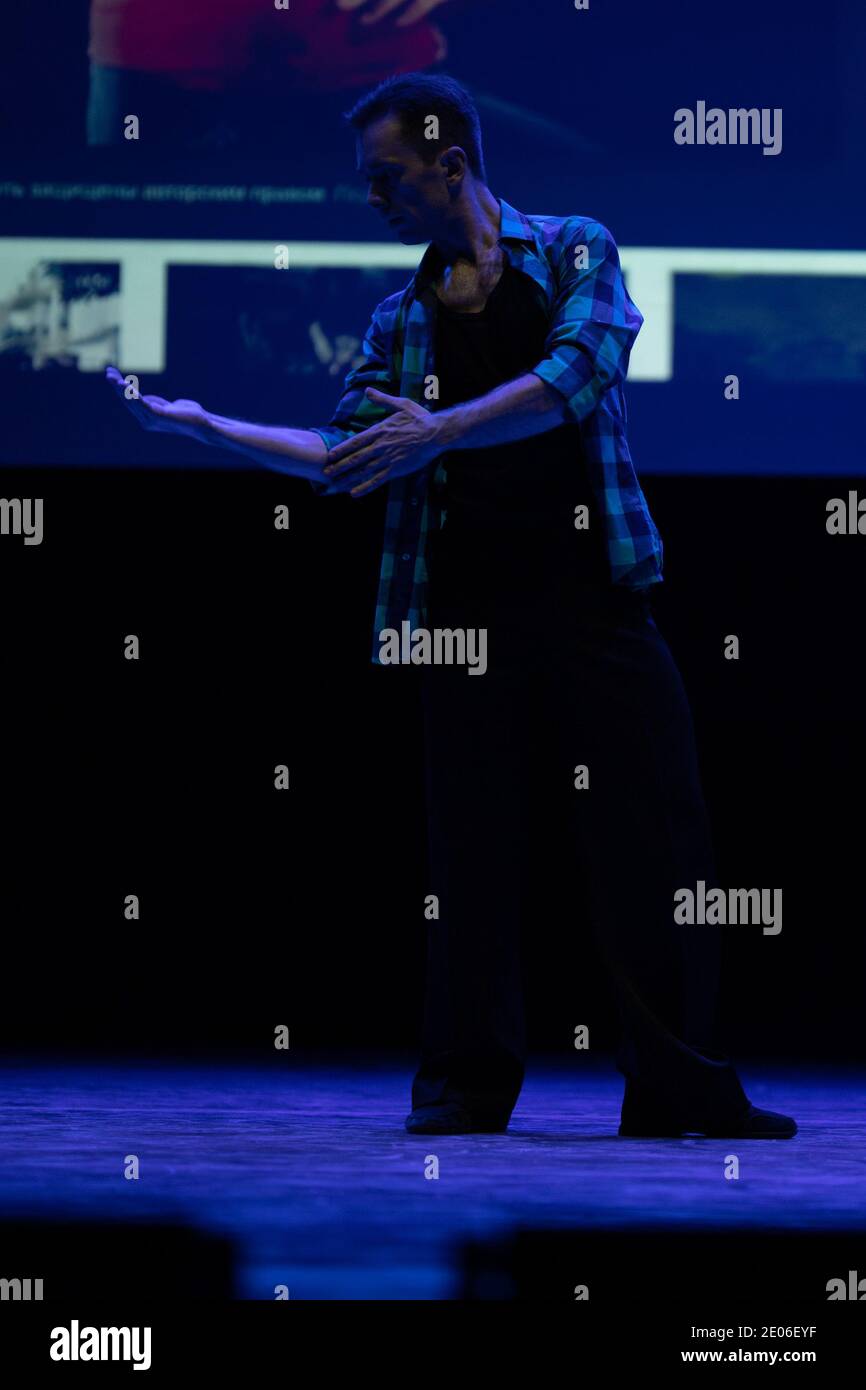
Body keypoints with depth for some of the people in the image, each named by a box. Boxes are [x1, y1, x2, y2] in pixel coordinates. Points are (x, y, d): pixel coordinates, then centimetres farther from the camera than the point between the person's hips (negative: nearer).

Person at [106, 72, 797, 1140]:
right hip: (469, 611, 3)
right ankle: (466, 1085, 8)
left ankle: (683, 1088, 0)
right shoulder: (402, 320, 16)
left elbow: (577, 375, -13)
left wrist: (443, 430, -24)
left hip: (595, 599, -3)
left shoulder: (575, 250, 4)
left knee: (651, 841, -5)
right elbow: (344, 454, 12)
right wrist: (204, 425, 4)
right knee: (470, 850, 1)